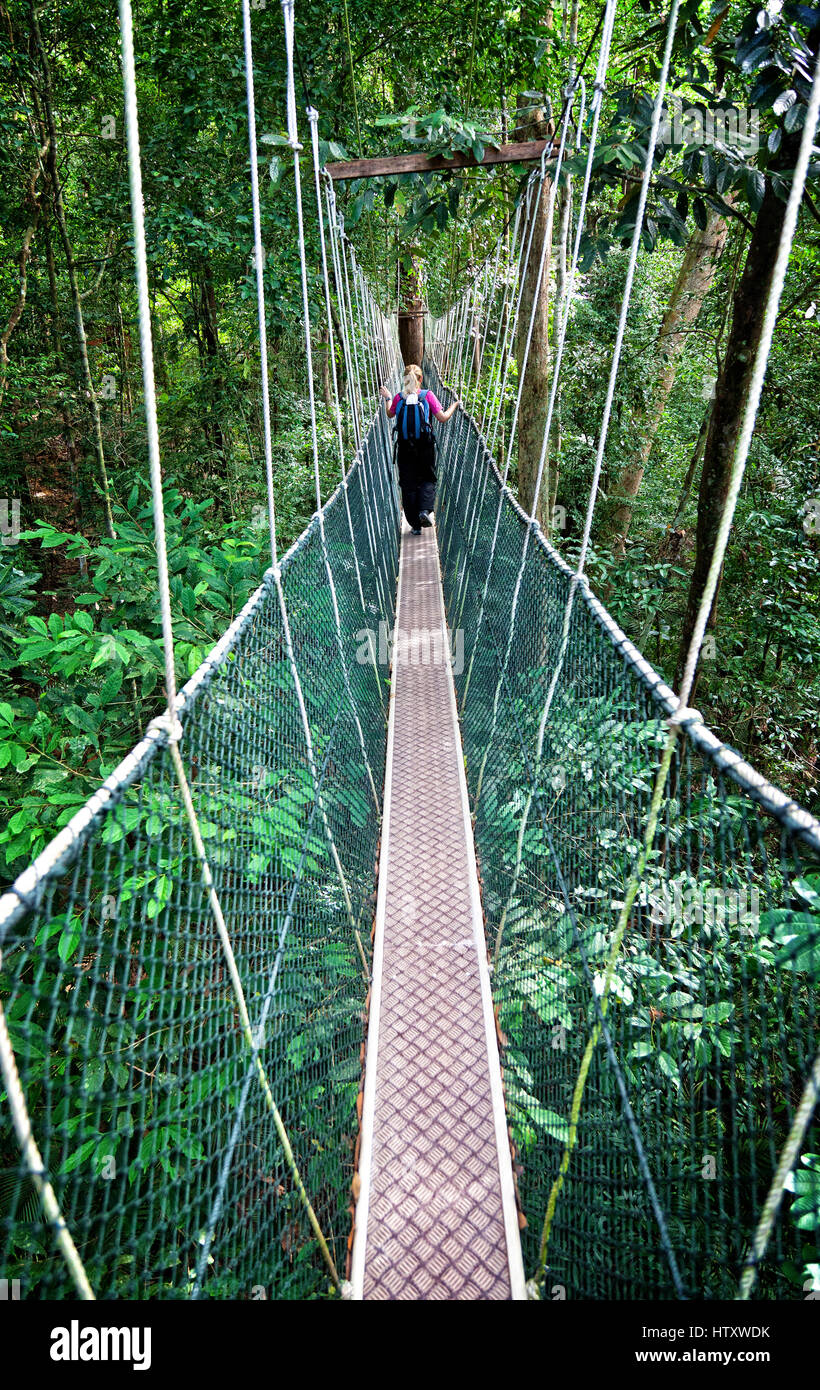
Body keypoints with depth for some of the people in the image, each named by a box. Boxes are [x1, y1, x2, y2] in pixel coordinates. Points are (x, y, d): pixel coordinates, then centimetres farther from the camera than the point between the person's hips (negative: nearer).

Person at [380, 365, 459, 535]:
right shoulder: (428, 396, -6)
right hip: (425, 447, -1)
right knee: (428, 479, 15)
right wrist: (455, 405, 10)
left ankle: (415, 524, 9)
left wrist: (388, 398, 34)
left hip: (404, 448, 1)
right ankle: (425, 510, -11)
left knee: (408, 484, 8)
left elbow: (390, 415, 18)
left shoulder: (398, 398, -1)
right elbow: (443, 418, -7)